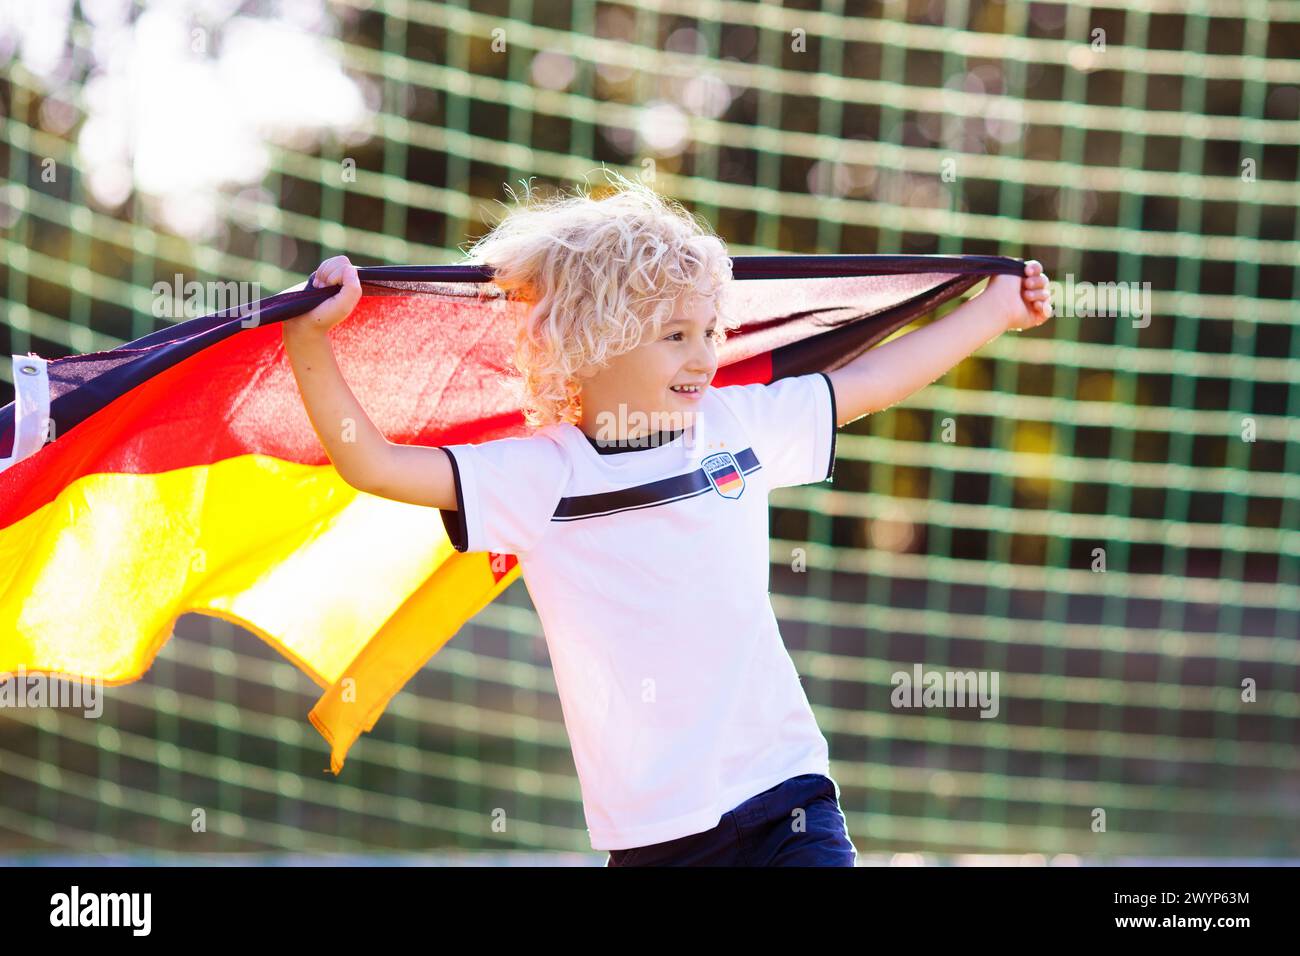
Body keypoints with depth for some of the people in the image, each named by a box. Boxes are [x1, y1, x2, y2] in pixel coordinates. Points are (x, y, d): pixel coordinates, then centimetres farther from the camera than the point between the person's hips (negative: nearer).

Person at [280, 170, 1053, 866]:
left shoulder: (741, 425, 8)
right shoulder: (540, 477, -3)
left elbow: (875, 381, 23)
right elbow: (373, 464, -6)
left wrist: (1000, 305, 33)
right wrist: (310, 339, -16)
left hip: (786, 791, 3)